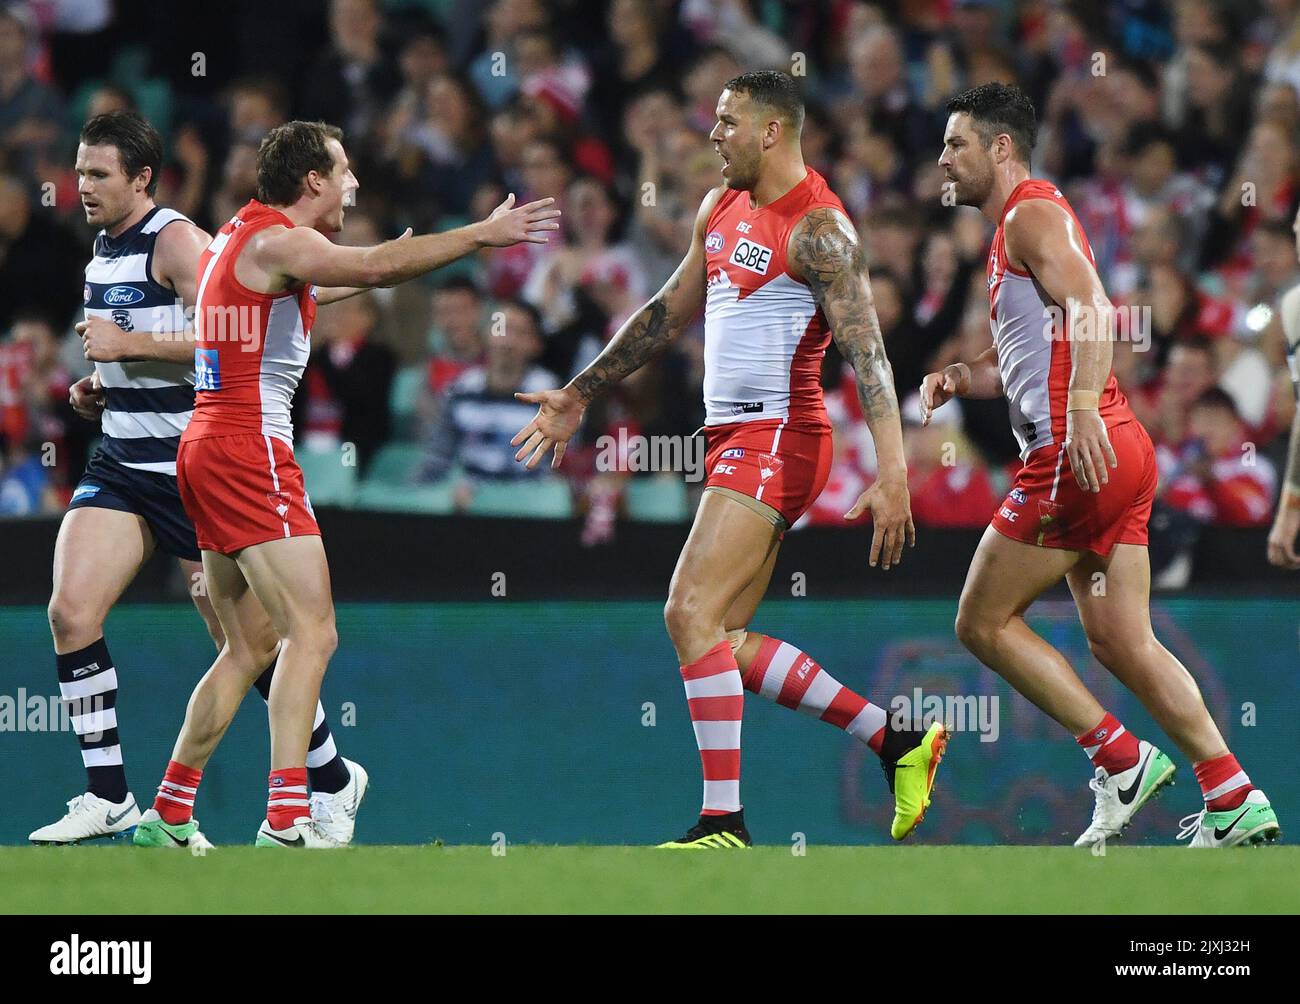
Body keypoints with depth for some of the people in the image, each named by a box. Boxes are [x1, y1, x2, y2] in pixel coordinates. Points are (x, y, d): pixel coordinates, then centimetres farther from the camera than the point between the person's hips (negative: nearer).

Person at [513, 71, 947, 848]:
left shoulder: (818, 230, -13)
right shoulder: (722, 209, 15)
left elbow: (868, 354, -20)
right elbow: (669, 314, 27)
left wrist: (892, 476, -29)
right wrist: (578, 397, 31)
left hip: (776, 438, -10)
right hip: (735, 437, 10)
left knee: (693, 613, -18)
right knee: (725, 641, 7)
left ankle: (725, 824, -17)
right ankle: (896, 740, 14)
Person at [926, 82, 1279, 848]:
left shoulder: (1033, 215, -5)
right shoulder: (1019, 227, 26)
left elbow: (1093, 310, -21)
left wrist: (1082, 409, -33)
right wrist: (962, 378, 16)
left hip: (1078, 453, -10)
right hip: (1118, 453, 10)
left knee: (984, 622, -3)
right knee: (1122, 643, 7)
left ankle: (1122, 759, -4)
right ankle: (1235, 800, 1)